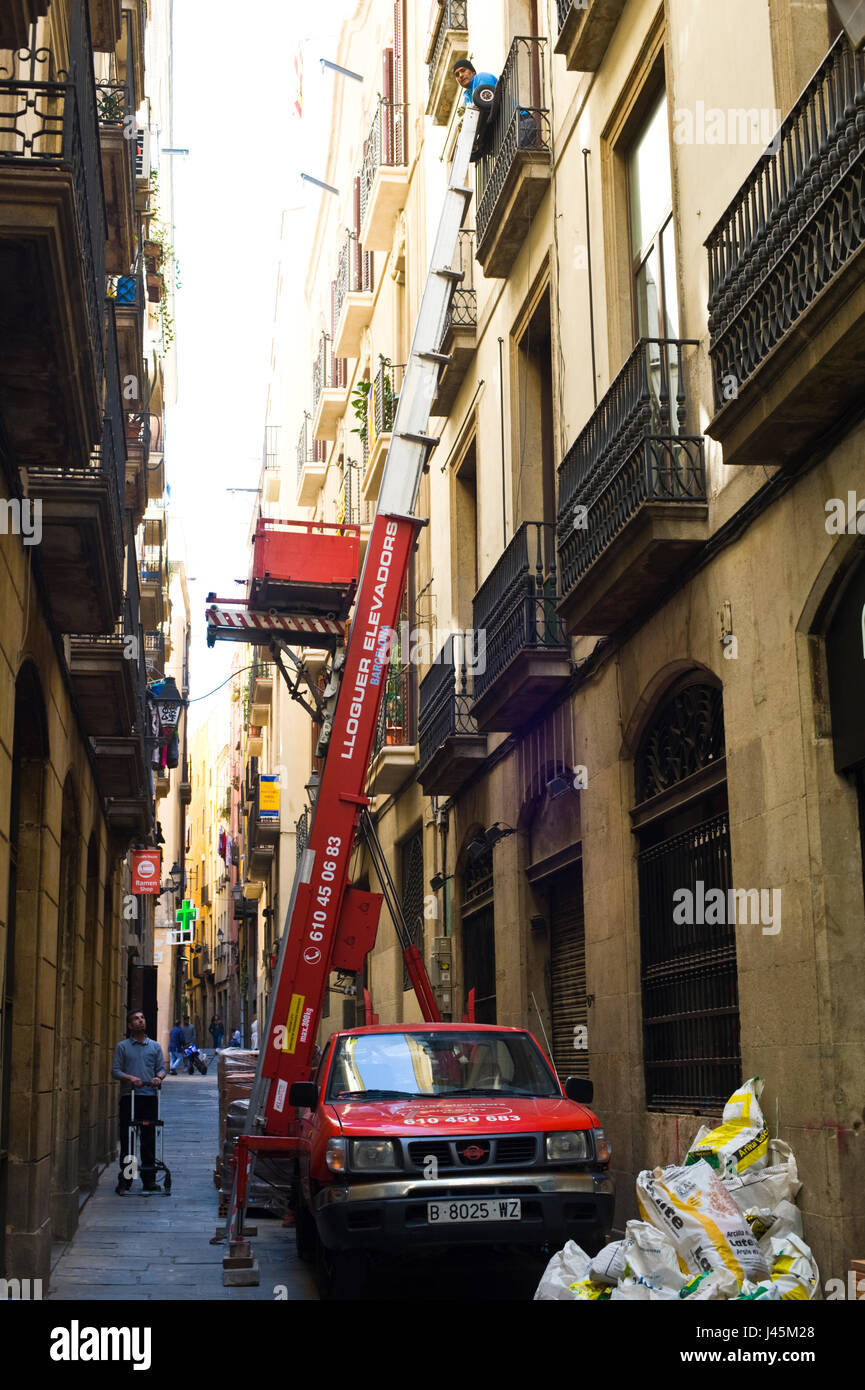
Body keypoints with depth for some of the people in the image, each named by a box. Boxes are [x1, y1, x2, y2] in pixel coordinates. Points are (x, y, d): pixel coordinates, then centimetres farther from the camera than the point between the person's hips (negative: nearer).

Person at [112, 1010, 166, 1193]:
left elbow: (162, 1067, 11)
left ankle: (149, 1179, 10)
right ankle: (124, 1180, 4)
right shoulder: (122, 1046, 6)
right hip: (128, 1097, -2)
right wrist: (130, 1078, -17)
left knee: (149, 1140, 3)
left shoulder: (155, 1046, 14)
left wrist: (159, 1077, -12)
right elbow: (115, 1070, 0)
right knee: (126, 1139, -2)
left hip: (150, 1096, 2)